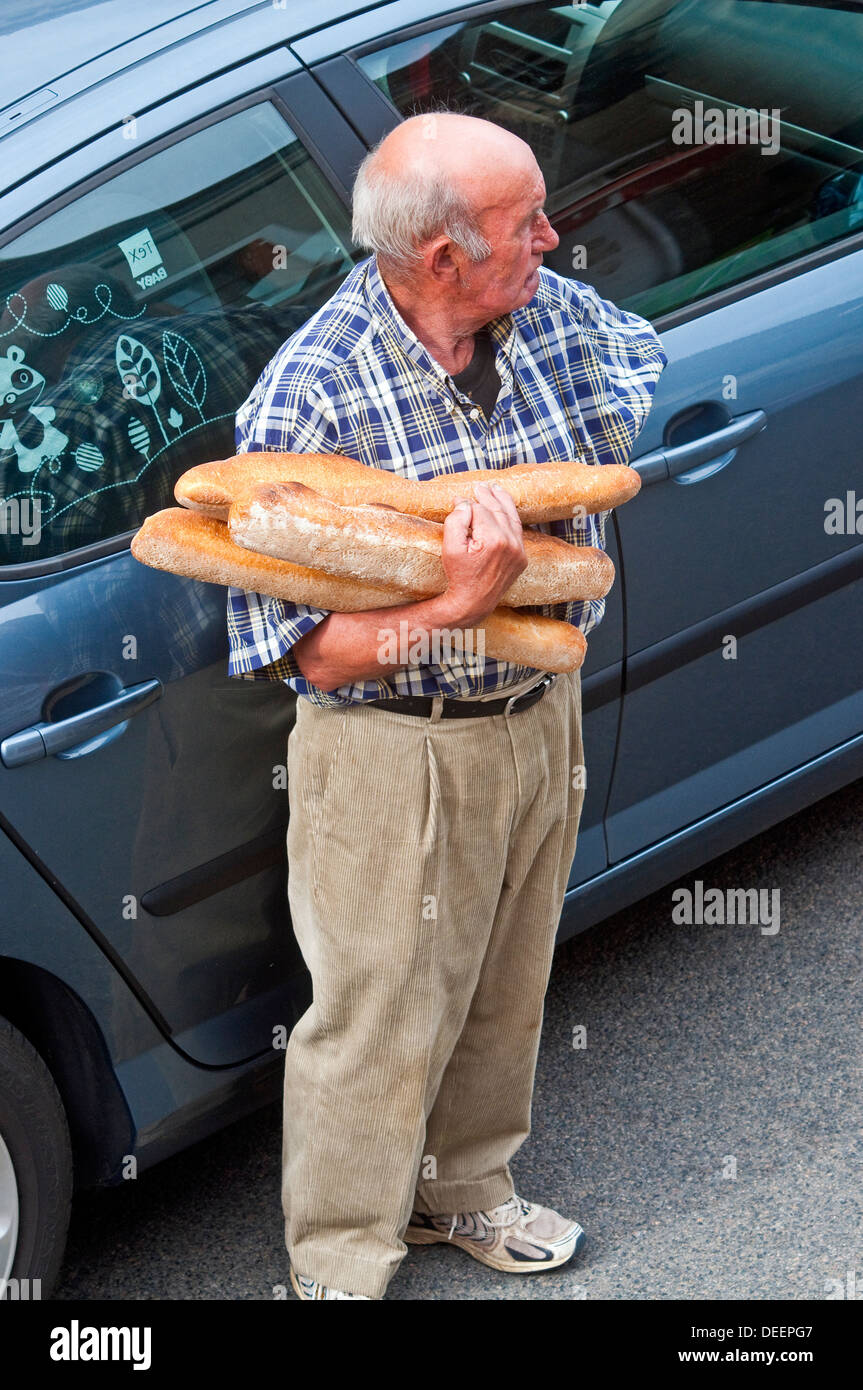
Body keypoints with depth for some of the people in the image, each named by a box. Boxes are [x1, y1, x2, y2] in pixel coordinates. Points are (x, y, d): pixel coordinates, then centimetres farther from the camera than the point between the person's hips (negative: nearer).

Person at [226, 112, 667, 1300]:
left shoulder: (561, 316, -7)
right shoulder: (308, 396, -24)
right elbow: (300, 653, -23)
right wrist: (458, 606, -36)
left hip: (541, 725, 6)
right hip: (395, 759, -6)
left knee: (503, 992, 23)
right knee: (379, 1024, 6)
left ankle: (461, 1189, 46)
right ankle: (341, 1266, 26)